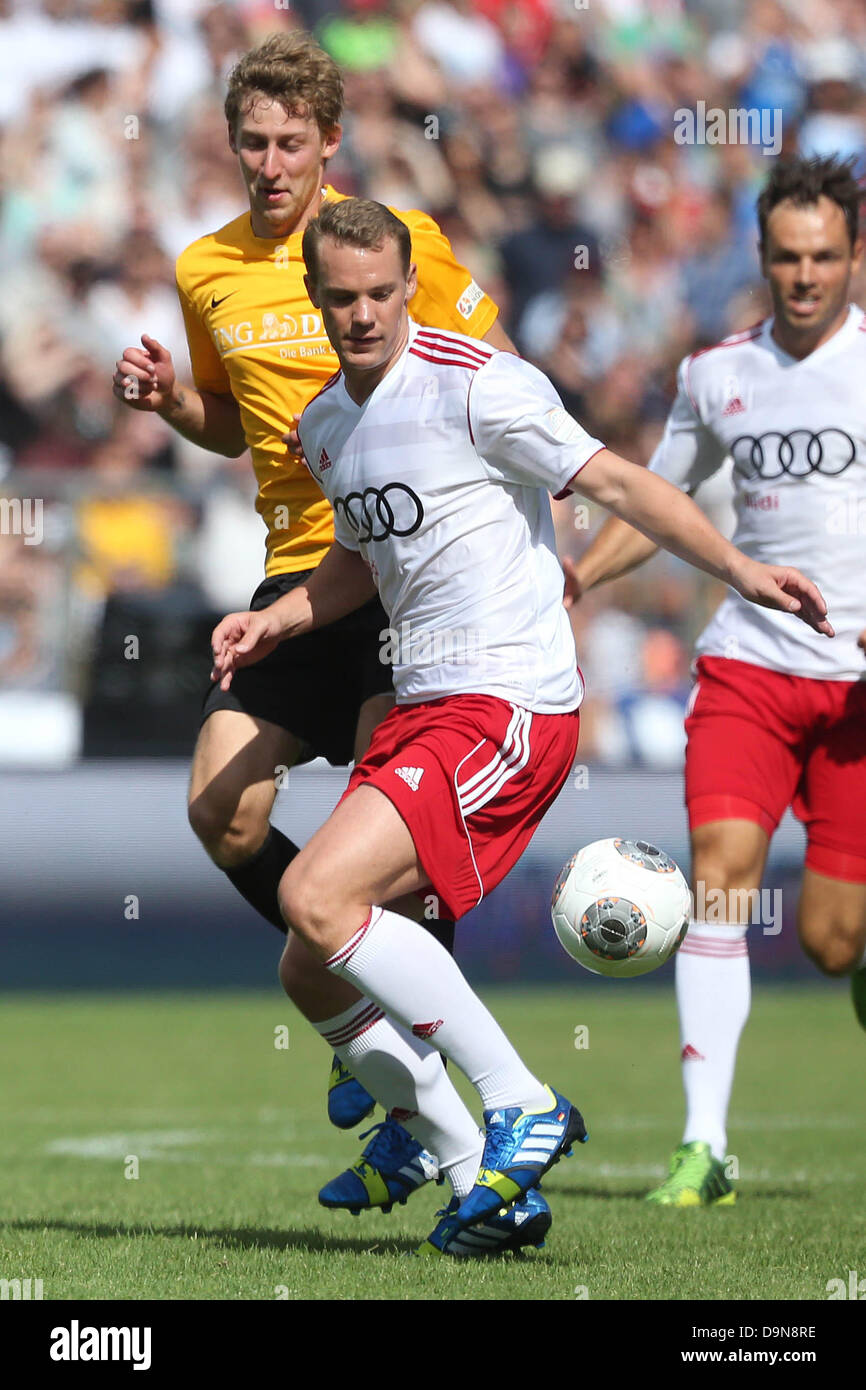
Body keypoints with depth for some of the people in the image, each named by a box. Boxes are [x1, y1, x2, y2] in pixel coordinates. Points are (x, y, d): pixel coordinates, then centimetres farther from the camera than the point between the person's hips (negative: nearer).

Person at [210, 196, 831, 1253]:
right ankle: (479, 1182, 12)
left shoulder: (476, 383, -11)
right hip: (418, 709, 9)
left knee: (317, 895, -23)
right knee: (311, 969, 4)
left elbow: (615, 482, -11)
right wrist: (274, 621, 14)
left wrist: (739, 570, -20)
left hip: (508, 706, -9)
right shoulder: (325, 423, 14)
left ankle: (521, 1106, -14)